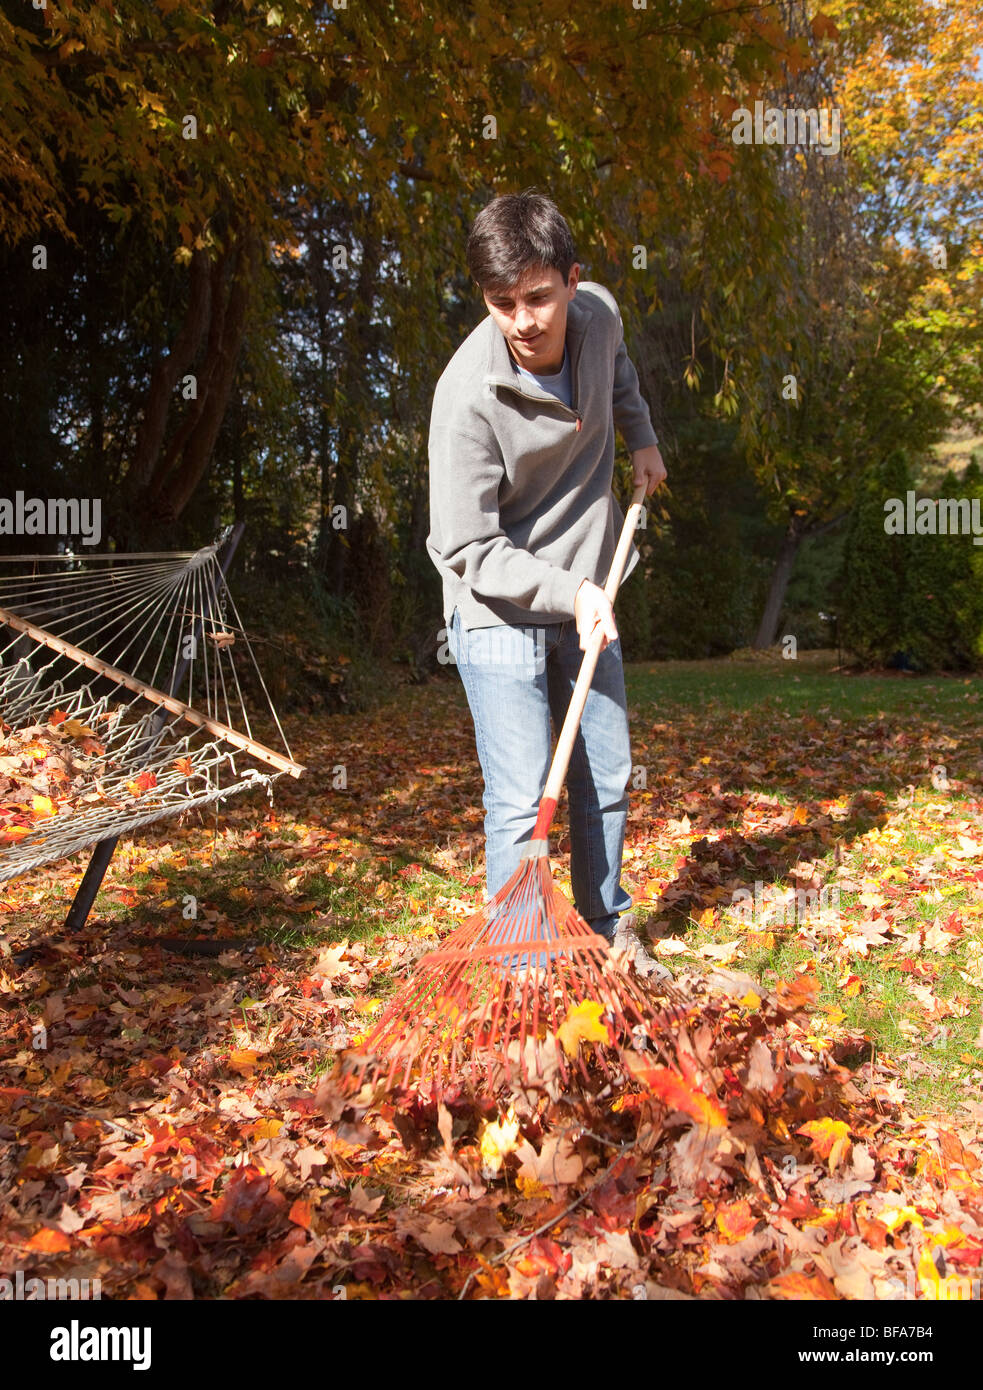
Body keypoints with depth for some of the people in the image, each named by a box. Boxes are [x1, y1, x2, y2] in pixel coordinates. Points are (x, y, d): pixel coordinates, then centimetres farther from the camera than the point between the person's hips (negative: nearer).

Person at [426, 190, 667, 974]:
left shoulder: (599, 314, -6)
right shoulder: (468, 396, -25)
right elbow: (469, 550, -21)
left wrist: (640, 432, 12)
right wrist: (568, 590, -30)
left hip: (586, 600, 6)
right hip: (499, 614, -6)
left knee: (609, 781, 15)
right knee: (520, 803, -8)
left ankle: (607, 931, 35)